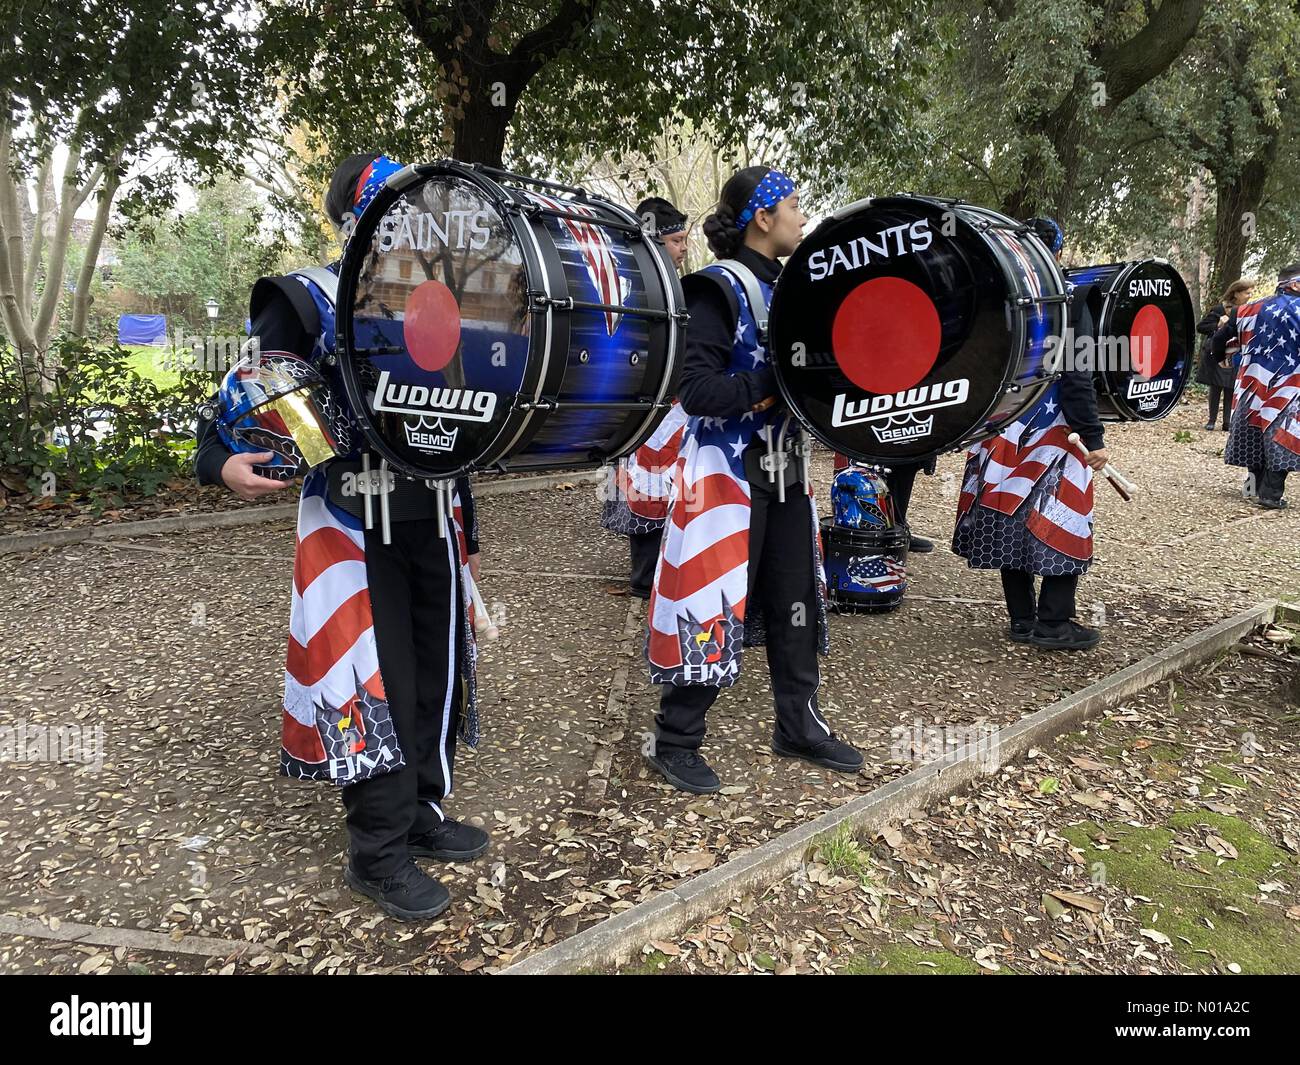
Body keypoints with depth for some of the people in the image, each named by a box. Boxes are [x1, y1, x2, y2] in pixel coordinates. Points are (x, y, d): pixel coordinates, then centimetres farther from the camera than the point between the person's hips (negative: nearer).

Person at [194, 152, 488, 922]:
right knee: (374, 679, -4)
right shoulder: (307, 301, -5)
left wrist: (468, 522, 17)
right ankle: (379, 854, 11)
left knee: (437, 668, 12)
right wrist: (222, 461, -31)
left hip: (432, 515, 7)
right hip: (353, 522, -6)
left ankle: (423, 812, 29)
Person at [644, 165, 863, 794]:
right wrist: (773, 388, -19)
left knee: (795, 599, 13)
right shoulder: (721, 289, -12)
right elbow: (695, 389, -21)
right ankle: (674, 742, 14)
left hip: (785, 469, 8)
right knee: (715, 607, -2)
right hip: (730, 470, -8)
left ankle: (799, 727, 28)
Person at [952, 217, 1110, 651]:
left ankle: (1022, 619, 17)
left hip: (1000, 432, 5)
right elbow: (1076, 378, -13)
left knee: (1011, 521, 9)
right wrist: (1095, 438, -10)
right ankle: (1053, 623, 6)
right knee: (1060, 526, 4)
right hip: (1051, 433, -5)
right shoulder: (1068, 303, -9)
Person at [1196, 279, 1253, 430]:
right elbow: (1200, 327, -10)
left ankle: (1228, 422, 10)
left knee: (1231, 389, 4)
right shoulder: (1219, 309, -11)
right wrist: (1218, 326, -21)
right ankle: (1212, 420, 13)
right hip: (1216, 355, -4)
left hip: (1235, 357, 4)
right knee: (1216, 388, 3)